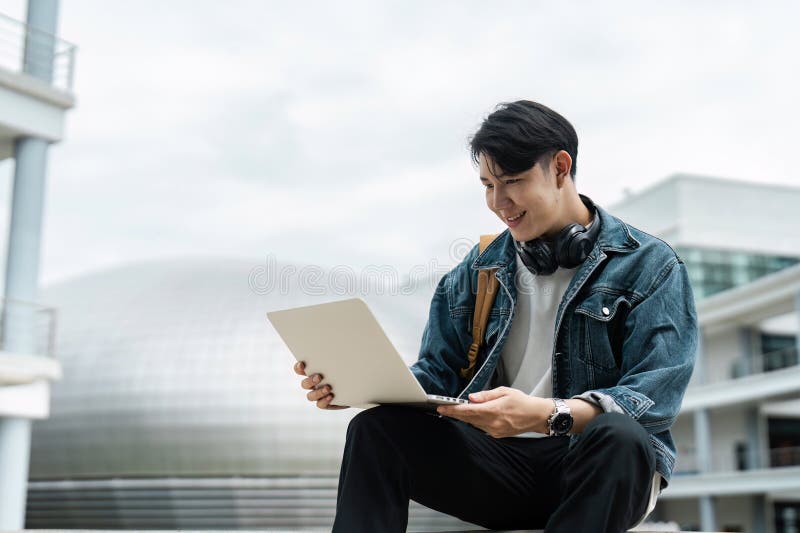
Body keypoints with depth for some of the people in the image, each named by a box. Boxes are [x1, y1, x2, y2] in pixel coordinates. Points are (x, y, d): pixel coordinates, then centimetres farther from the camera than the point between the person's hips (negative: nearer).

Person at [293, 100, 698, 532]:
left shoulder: (650, 267, -2)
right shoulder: (478, 271, 11)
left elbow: (655, 395, -15)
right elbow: (438, 373, 10)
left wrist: (548, 415, -33)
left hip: (599, 466, -3)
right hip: (499, 460, 3)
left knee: (618, 434, -38)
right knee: (376, 428, -21)